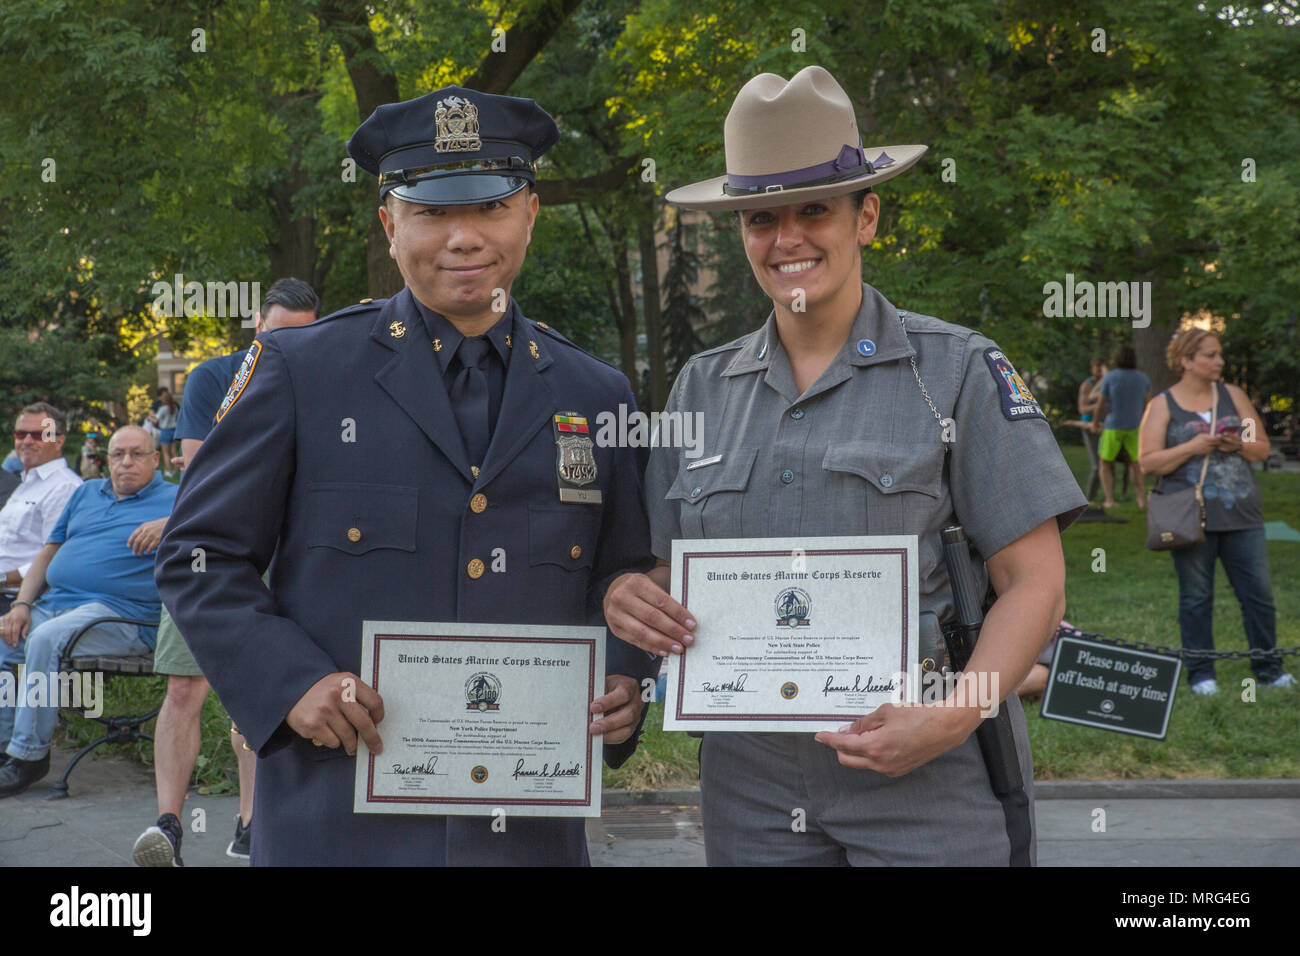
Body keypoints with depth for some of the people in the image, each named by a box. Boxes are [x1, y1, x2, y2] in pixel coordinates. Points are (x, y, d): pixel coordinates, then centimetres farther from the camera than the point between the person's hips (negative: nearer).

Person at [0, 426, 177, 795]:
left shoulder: (173, 499, 7)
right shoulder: (86, 493, 24)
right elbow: (49, 552, 23)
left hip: (121, 614, -7)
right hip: (55, 602, 7)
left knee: (46, 639, -32)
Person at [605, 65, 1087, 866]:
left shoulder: (958, 371, -2)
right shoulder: (703, 386, 10)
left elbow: (1035, 583, -5)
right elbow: (673, 570, 15)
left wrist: (956, 716, -19)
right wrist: (631, 597, -8)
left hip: (924, 780, -3)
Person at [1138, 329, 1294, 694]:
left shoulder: (1233, 396, 12)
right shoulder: (1162, 405, 2)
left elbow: (1263, 448, 12)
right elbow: (1148, 462, -5)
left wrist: (1238, 445, -8)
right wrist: (1192, 448, -15)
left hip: (1242, 513, 3)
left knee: (1258, 592, 3)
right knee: (1195, 596, 4)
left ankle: (1268, 668, 15)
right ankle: (1200, 673, 14)